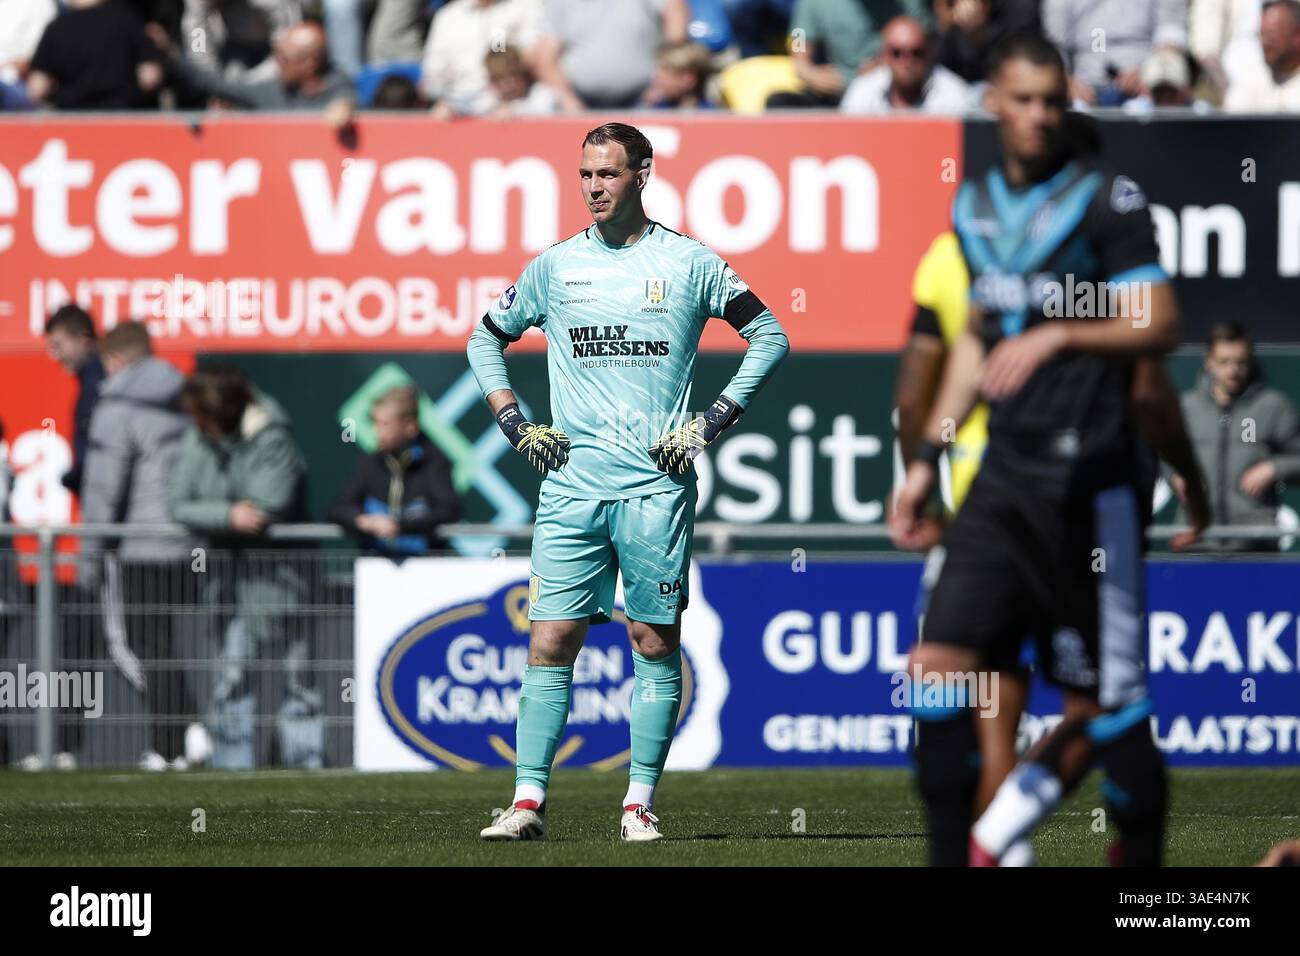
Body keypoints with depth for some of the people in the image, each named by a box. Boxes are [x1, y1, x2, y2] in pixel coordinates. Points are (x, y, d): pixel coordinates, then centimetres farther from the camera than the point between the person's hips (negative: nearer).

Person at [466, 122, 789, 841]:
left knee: (655, 640, 0)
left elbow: (768, 336, 8)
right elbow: (487, 337, 22)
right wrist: (514, 424, 9)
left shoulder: (688, 262, 3)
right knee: (551, 640, -4)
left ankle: (640, 803, 6)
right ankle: (528, 802, -4)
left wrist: (711, 424, 0)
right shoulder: (556, 265, 9)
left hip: (657, 485, -2)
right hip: (571, 481, 2)